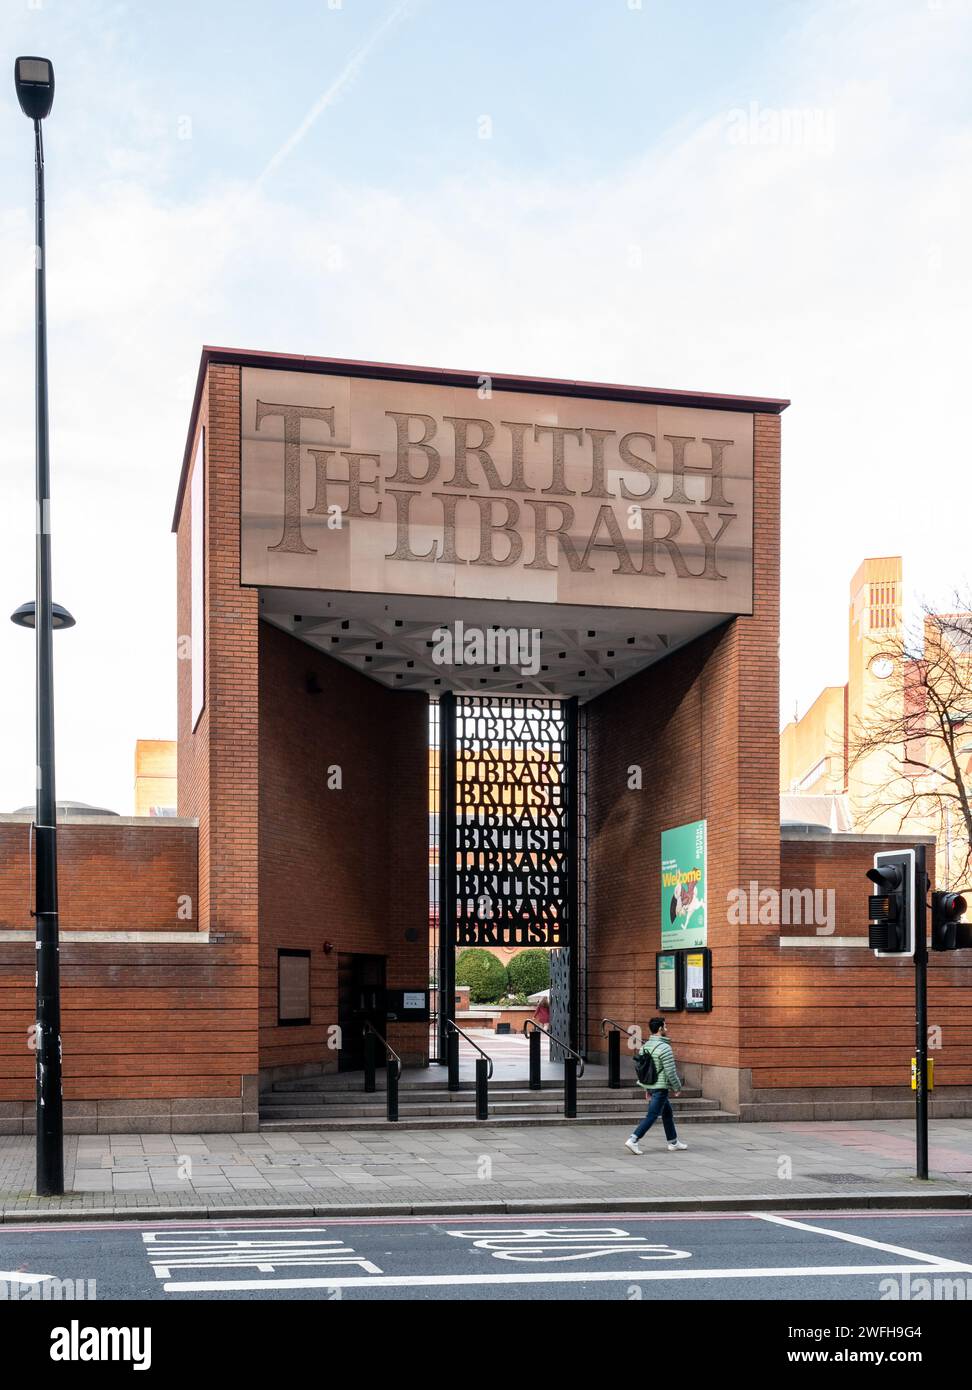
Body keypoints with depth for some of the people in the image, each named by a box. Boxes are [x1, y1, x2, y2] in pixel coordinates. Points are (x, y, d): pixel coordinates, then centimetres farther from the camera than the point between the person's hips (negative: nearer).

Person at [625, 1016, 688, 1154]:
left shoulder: (645, 1046, 7)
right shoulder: (664, 1048, -18)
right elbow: (670, 1072, -17)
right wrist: (677, 1088, -3)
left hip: (649, 1086, 9)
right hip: (660, 1087, -9)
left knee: (667, 1112, 20)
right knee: (651, 1116, -5)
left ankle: (673, 1142, 28)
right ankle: (633, 1140, -11)